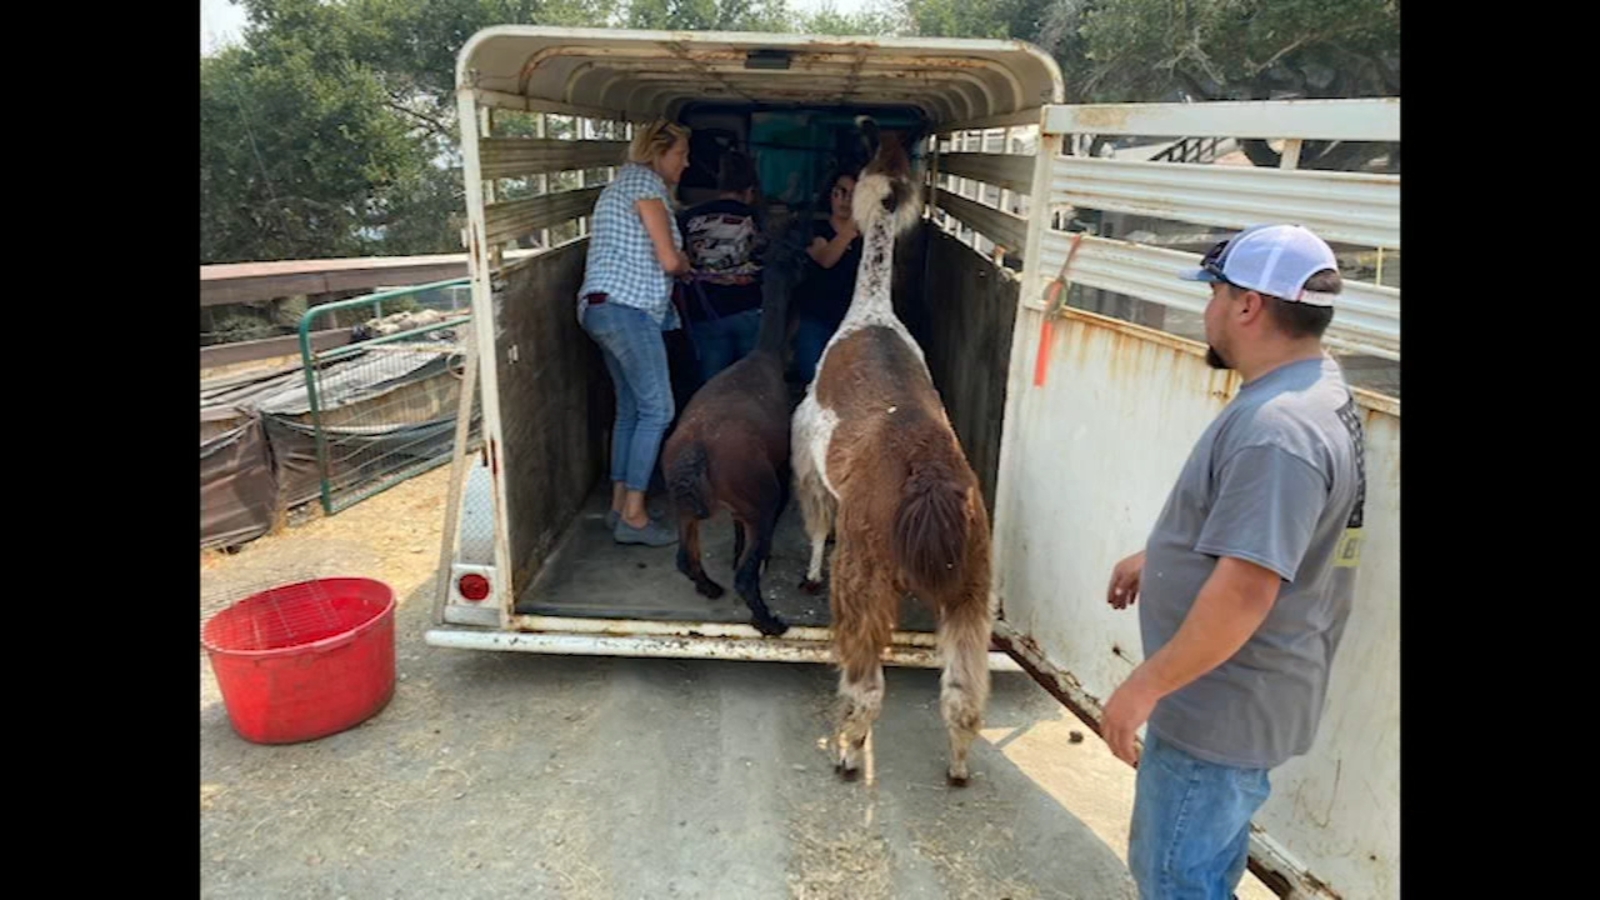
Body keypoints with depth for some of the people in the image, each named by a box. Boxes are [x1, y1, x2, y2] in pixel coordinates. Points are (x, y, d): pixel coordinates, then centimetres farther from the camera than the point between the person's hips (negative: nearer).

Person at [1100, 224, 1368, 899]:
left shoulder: (1278, 426, -28)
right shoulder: (1314, 393, 7)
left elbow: (1245, 590, -31)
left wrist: (1144, 686, -24)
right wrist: (1156, 558, 21)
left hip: (1223, 707, -10)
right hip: (1236, 696, 10)